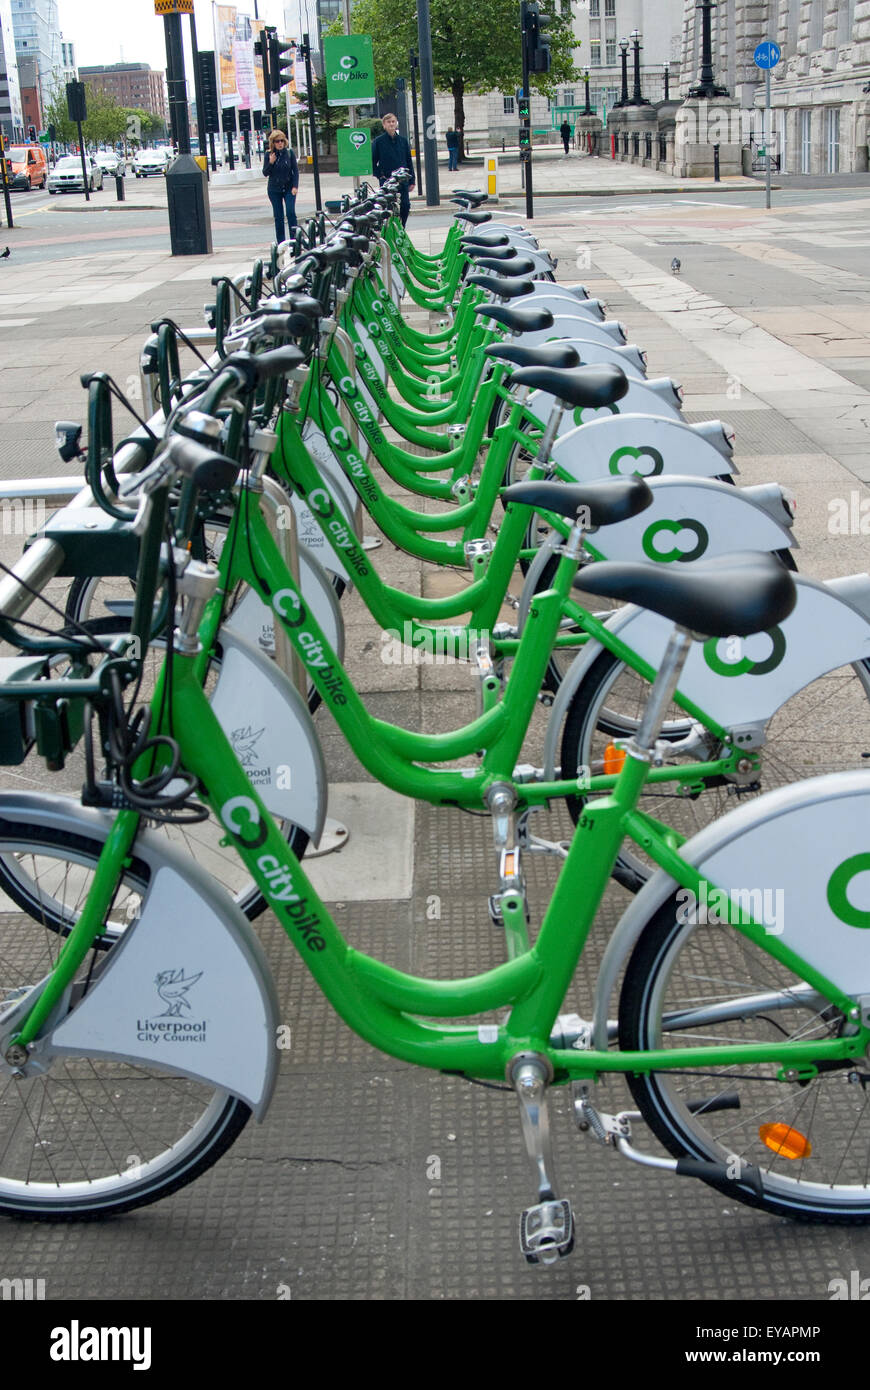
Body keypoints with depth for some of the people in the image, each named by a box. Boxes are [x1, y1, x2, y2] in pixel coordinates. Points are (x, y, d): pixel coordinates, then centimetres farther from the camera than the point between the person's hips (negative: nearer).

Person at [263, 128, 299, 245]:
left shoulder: (289, 152, -3)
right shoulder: (269, 154, -2)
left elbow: (295, 170, 1)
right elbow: (265, 173, 0)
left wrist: (295, 186, -8)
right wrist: (271, 162, -17)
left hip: (289, 188, -1)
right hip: (274, 190, 1)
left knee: (290, 212, -13)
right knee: (278, 216, 2)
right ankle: (281, 243, 9)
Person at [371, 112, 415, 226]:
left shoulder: (403, 140, 9)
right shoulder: (379, 141, -1)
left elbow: (408, 160, 12)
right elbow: (372, 161, 3)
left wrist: (411, 180, 8)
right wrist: (379, 175, -6)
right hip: (386, 180, -3)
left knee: (405, 206, -3)